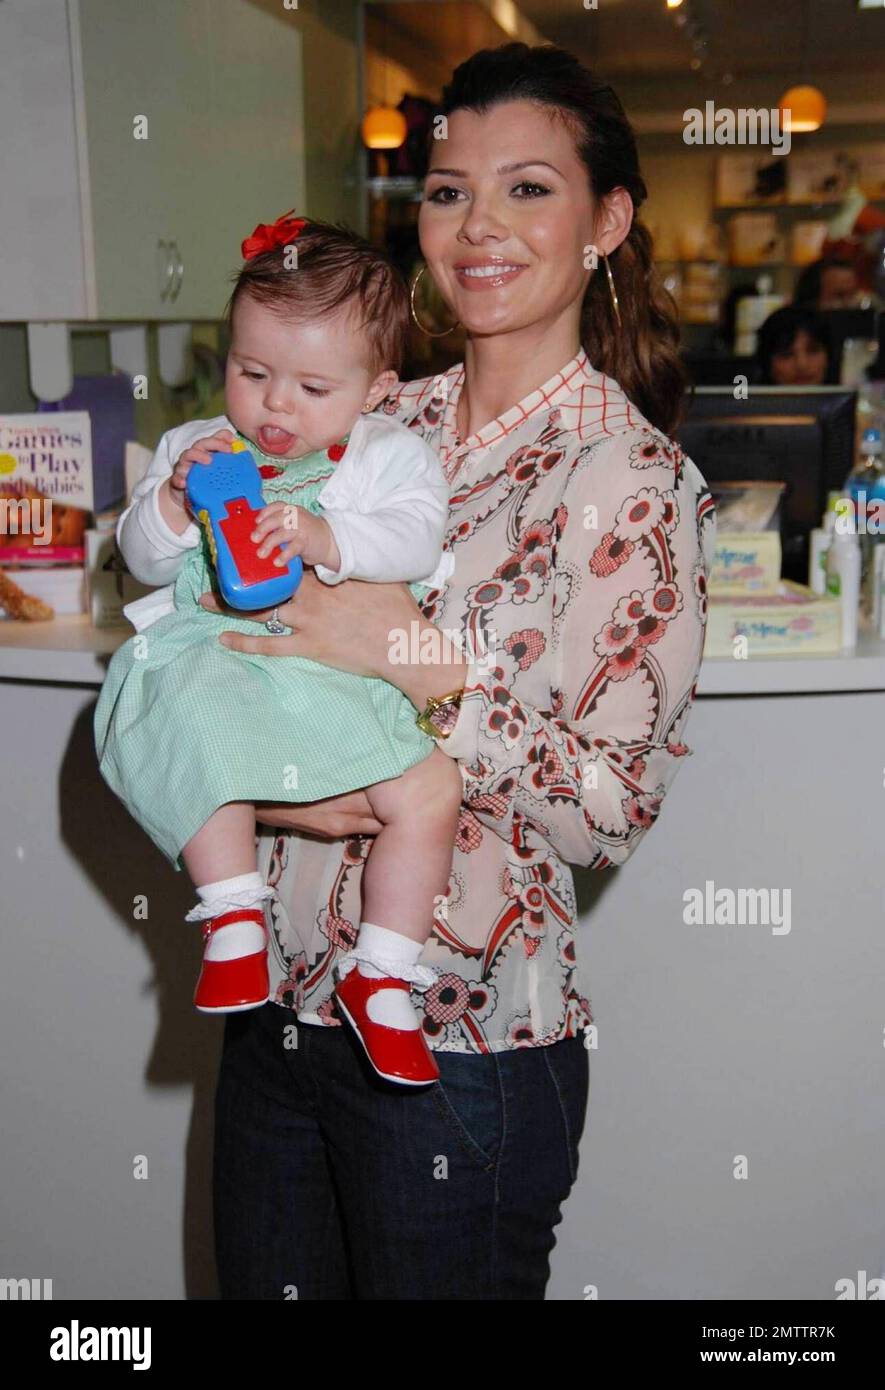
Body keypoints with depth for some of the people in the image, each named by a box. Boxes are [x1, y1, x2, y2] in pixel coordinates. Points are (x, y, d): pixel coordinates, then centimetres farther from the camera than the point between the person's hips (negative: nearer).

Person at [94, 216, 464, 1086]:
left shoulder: (390, 454, 11)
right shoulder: (192, 448, 18)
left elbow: (413, 538, -6)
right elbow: (142, 557, 13)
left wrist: (324, 539, -23)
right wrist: (174, 500, -8)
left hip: (346, 677, 0)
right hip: (213, 656, 0)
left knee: (430, 792, -18)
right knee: (199, 729, -36)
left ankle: (380, 978, -5)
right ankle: (232, 921, -23)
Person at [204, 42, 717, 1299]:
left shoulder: (634, 479, -12)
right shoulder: (378, 420, 4)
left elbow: (615, 808, -15)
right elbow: (235, 643, 8)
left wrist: (431, 668, -24)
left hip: (459, 1052, -5)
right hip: (276, 1009, 6)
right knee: (262, 1282, 21)